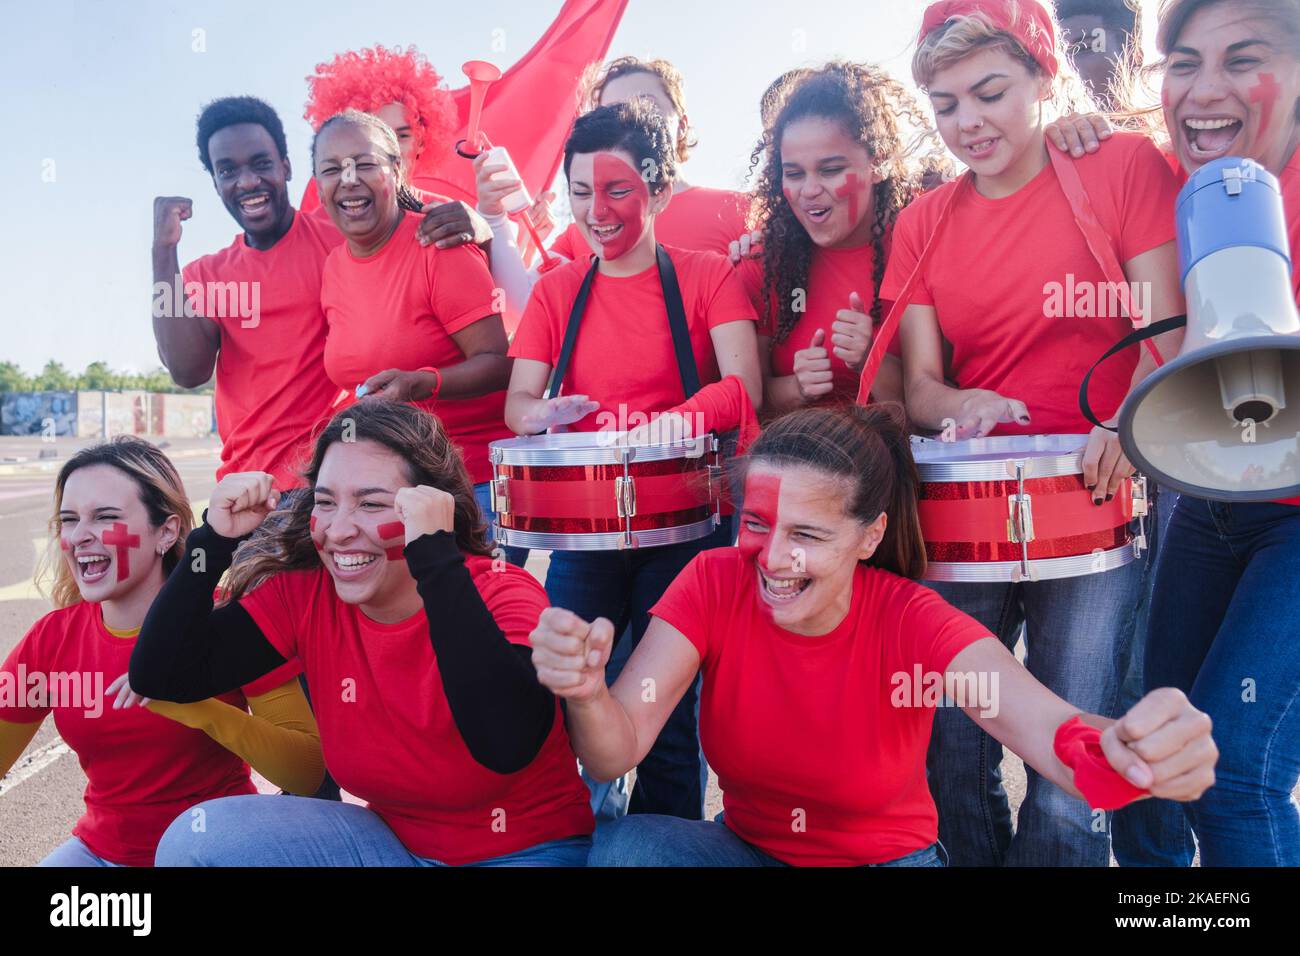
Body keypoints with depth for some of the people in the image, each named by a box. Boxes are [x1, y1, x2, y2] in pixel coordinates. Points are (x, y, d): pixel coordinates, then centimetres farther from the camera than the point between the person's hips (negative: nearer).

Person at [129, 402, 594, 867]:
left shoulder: (501, 596, -22)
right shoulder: (303, 593, -8)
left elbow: (507, 746, -40)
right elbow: (161, 677, -7)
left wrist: (437, 557, -40)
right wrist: (215, 539, -17)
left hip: (531, 849, -4)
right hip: (391, 839, 5)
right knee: (198, 839, -11)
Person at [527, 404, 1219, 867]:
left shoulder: (911, 621, -20)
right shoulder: (715, 583, -17)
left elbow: (1048, 727, -37)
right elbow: (616, 753, -25)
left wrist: (1129, 752, -61)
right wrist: (585, 692, -49)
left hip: (888, 854, 0)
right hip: (747, 846, 1)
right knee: (619, 846, -28)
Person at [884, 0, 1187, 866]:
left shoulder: (1125, 166, 0)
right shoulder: (924, 225, 8)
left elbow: (1166, 331, -7)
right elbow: (919, 383, 4)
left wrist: (1126, 427, -26)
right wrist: (963, 406, -18)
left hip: (1096, 499, -2)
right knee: (949, 749, 5)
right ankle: (973, 854, 29)